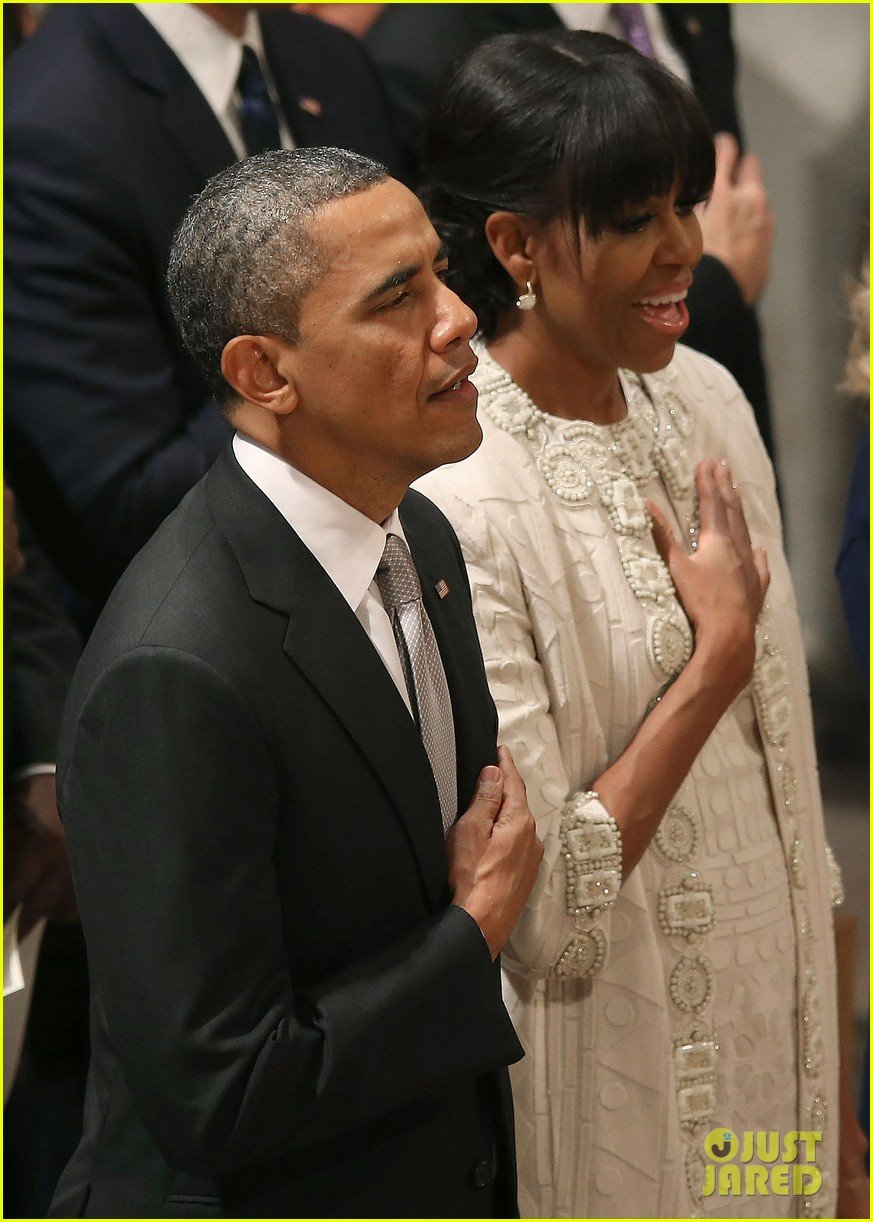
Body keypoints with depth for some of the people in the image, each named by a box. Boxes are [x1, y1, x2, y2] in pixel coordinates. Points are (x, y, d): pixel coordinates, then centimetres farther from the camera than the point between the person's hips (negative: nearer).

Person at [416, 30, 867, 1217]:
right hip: (610, 1077, -6)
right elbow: (543, 916, -23)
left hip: (773, 1020, 6)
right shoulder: (449, 496, -23)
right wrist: (718, 653, -18)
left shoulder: (706, 401, 0)